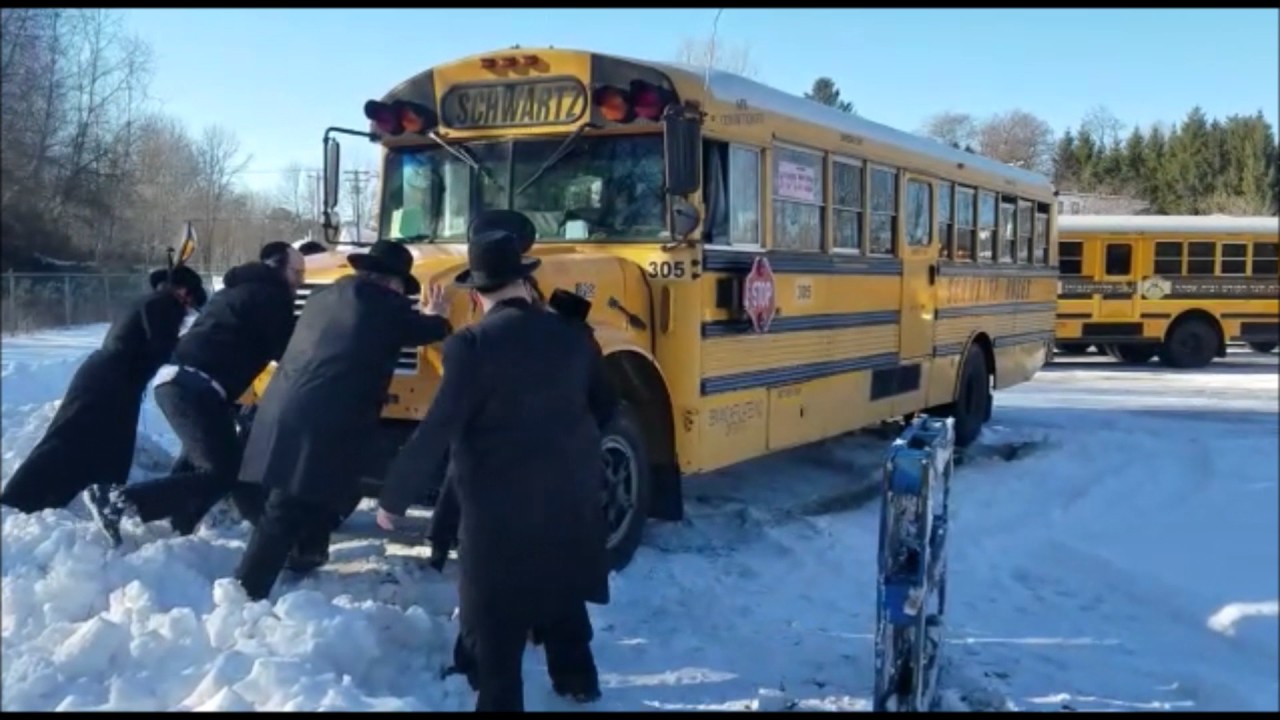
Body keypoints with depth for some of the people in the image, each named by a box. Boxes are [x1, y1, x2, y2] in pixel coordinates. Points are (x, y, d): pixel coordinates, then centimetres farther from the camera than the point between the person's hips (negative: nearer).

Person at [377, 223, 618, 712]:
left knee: (494, 615, 3)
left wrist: (394, 497, -11)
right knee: (560, 588, 24)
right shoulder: (570, 336, 3)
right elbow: (602, 407, 15)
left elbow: (438, 430, -18)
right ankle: (576, 678, 38)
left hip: (501, 504, -6)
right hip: (569, 493, 6)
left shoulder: (472, 344, -15)